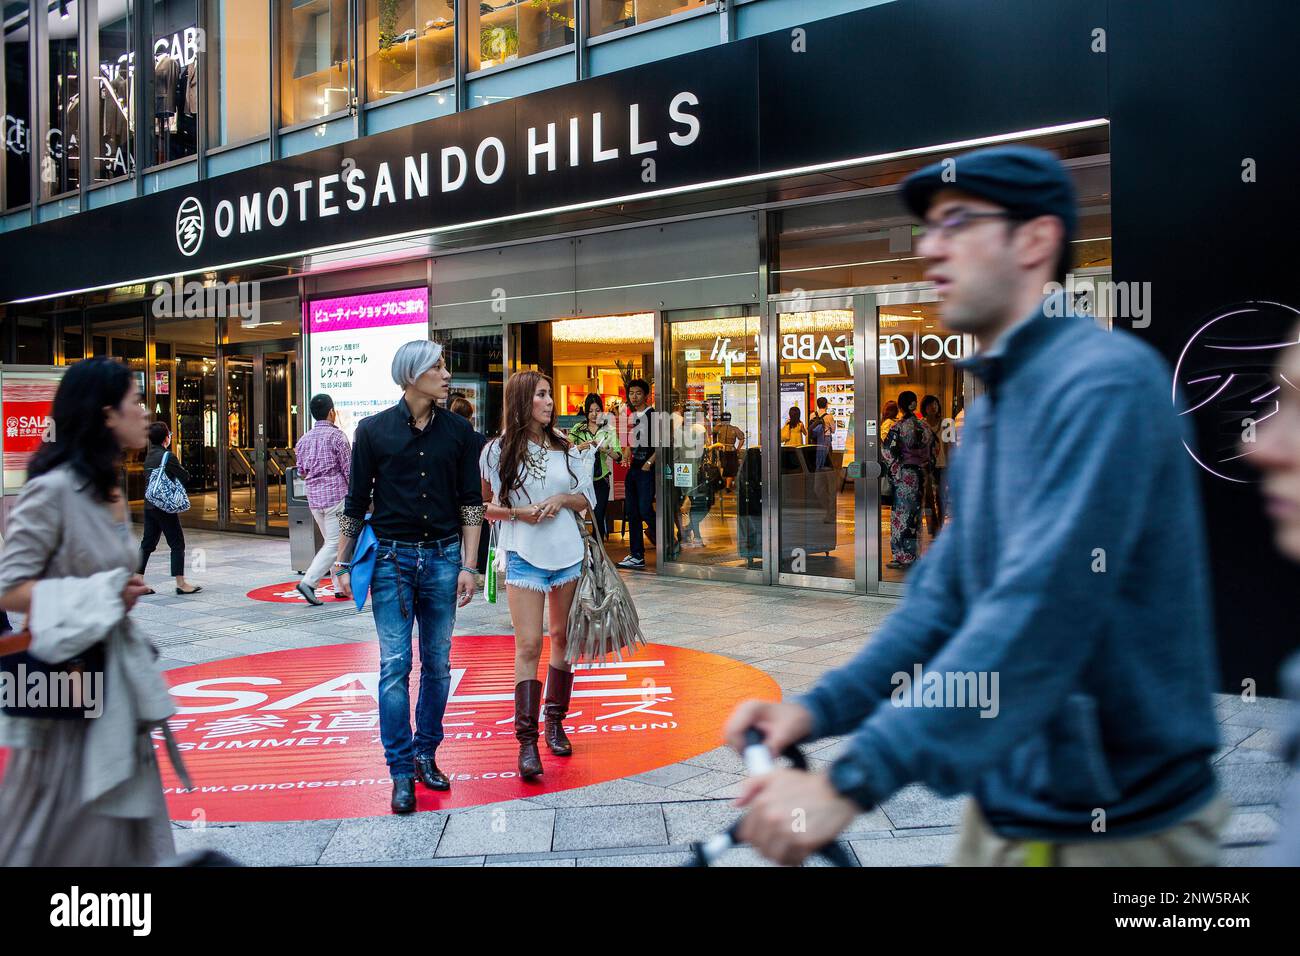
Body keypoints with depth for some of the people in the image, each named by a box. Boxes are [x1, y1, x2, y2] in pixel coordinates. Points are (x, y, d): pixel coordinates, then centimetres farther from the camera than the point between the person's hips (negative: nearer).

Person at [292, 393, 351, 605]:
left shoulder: (304, 440, 10)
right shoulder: (336, 436, -8)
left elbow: (302, 472, 14)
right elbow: (349, 469, -9)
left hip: (314, 498, 7)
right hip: (336, 495, -7)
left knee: (333, 542, 15)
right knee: (335, 544, -5)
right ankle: (309, 581, -16)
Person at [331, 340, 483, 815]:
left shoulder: (458, 431, 3)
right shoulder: (374, 430, -2)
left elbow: (471, 501, 4)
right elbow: (356, 501, 4)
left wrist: (468, 566, -1)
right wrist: (342, 564, 4)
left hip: (442, 557, 2)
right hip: (391, 557, -2)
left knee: (437, 664, 8)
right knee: (395, 665, -2)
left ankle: (426, 754, 22)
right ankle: (401, 770, 5)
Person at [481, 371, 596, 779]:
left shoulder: (566, 446, 8)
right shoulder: (498, 450, -2)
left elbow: (586, 500, 12)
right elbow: (483, 506, 2)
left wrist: (563, 499, -8)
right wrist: (518, 512, -15)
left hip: (568, 553, 4)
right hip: (524, 557, -4)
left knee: (563, 638, 11)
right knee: (528, 645, -10)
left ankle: (555, 723, 25)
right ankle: (527, 740, -8)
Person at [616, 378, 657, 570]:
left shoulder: (653, 416, -7)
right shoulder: (630, 417, 15)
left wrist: (649, 462, -16)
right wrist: (626, 454, 9)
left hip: (647, 469, -8)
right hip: (632, 468, 8)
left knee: (645, 509, -14)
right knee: (632, 512, 7)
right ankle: (636, 556, 12)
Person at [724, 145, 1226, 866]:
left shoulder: (1103, 382, -20)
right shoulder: (992, 401, 9)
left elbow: (1039, 611, -29)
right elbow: (945, 592, 8)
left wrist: (853, 781, -32)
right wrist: (820, 707, -5)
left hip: (1119, 828, -7)